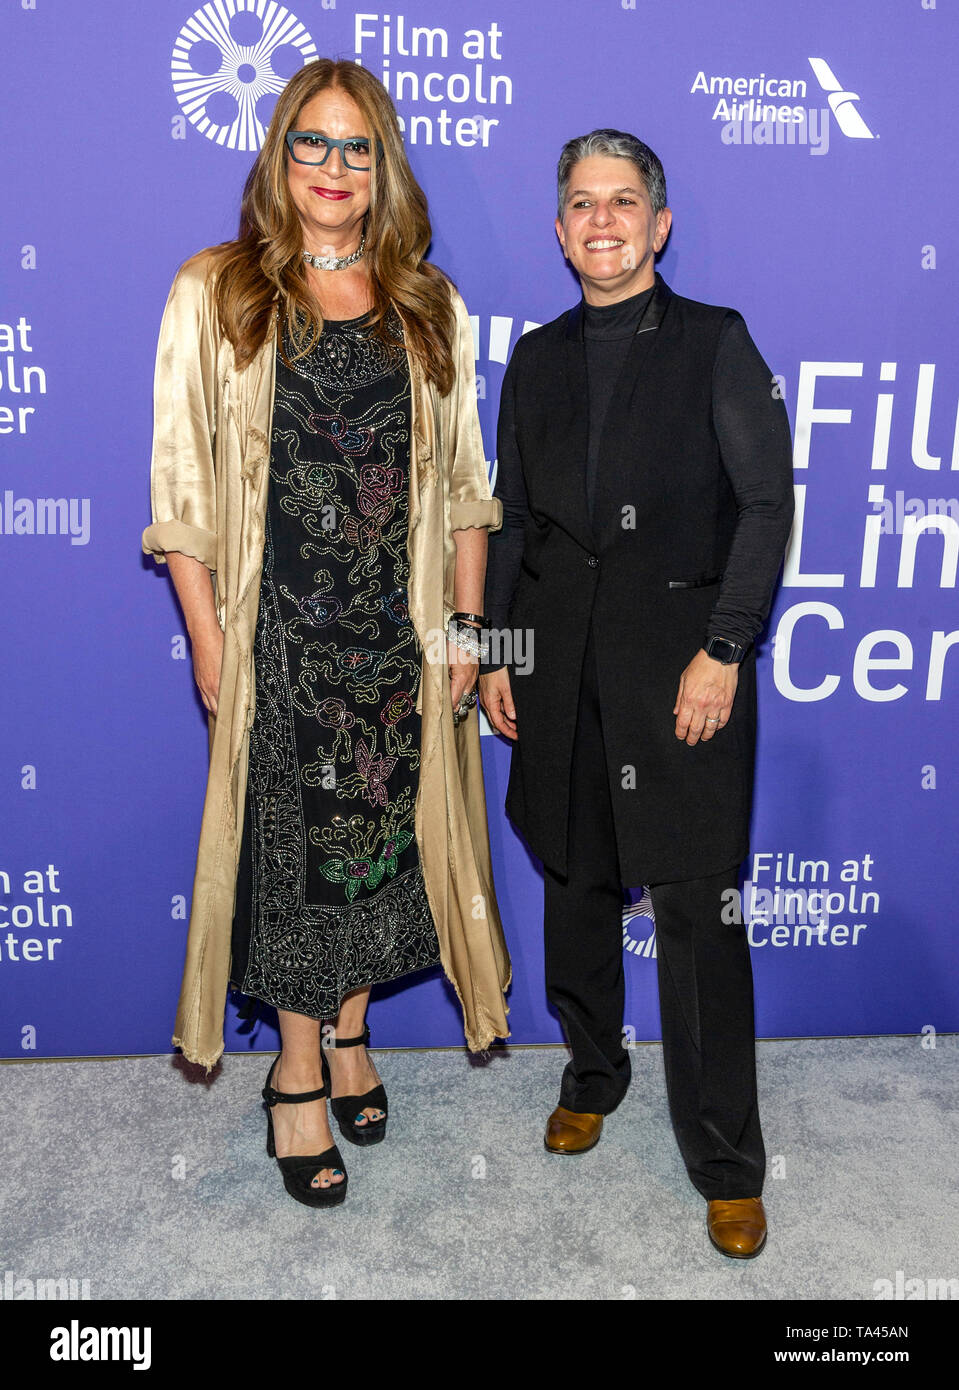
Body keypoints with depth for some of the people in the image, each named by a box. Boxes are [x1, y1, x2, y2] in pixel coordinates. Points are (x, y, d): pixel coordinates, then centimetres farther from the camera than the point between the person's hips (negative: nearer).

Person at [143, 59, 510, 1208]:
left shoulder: (427, 306, 8)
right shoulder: (215, 295, 0)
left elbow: (464, 478, 8)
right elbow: (183, 482, -3)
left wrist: (463, 623, 2)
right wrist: (208, 635, -8)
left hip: (400, 628, 3)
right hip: (278, 630, -2)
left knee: (384, 831, 11)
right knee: (292, 838, 5)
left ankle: (349, 1031, 35)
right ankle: (299, 1074, 25)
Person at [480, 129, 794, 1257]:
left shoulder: (716, 342, 3)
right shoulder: (536, 358, 15)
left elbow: (767, 501, -3)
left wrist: (723, 651, -12)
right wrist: (497, 651, 9)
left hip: (681, 652, -4)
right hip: (558, 663, 4)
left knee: (697, 908, -4)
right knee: (575, 881, 13)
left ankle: (726, 1165, 10)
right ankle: (591, 1073, 35)